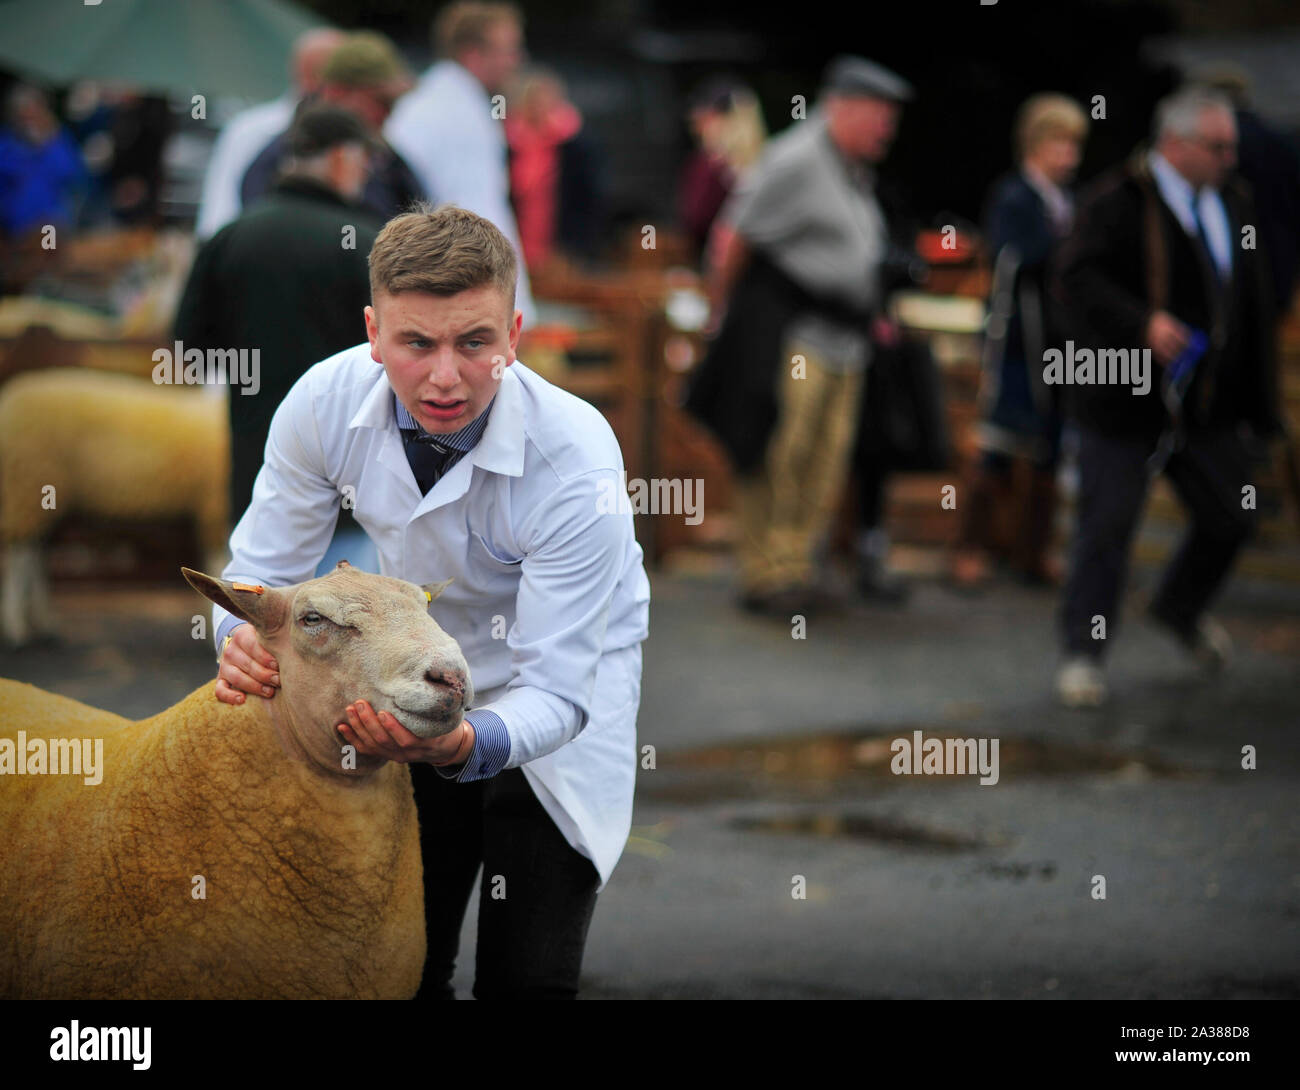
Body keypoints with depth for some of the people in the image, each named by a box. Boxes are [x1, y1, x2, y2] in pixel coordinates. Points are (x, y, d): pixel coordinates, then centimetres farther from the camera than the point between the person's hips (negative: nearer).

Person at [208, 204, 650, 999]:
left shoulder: (577, 463, -33)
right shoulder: (328, 402, -22)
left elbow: (555, 689, -32)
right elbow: (266, 568, -10)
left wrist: (467, 745, -53)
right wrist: (248, 640, -34)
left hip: (564, 683, -3)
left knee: (525, 978, -6)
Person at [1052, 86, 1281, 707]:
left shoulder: (1232, 204, 10)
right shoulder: (1117, 203, -11)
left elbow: (1254, 304, 15)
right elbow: (1078, 277, -21)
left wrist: (1258, 403, 11)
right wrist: (1142, 323, -35)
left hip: (1209, 406, 6)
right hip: (1126, 400, -6)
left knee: (1229, 517, 9)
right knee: (1107, 523, -3)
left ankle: (1180, 609, 38)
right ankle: (1082, 656, 9)